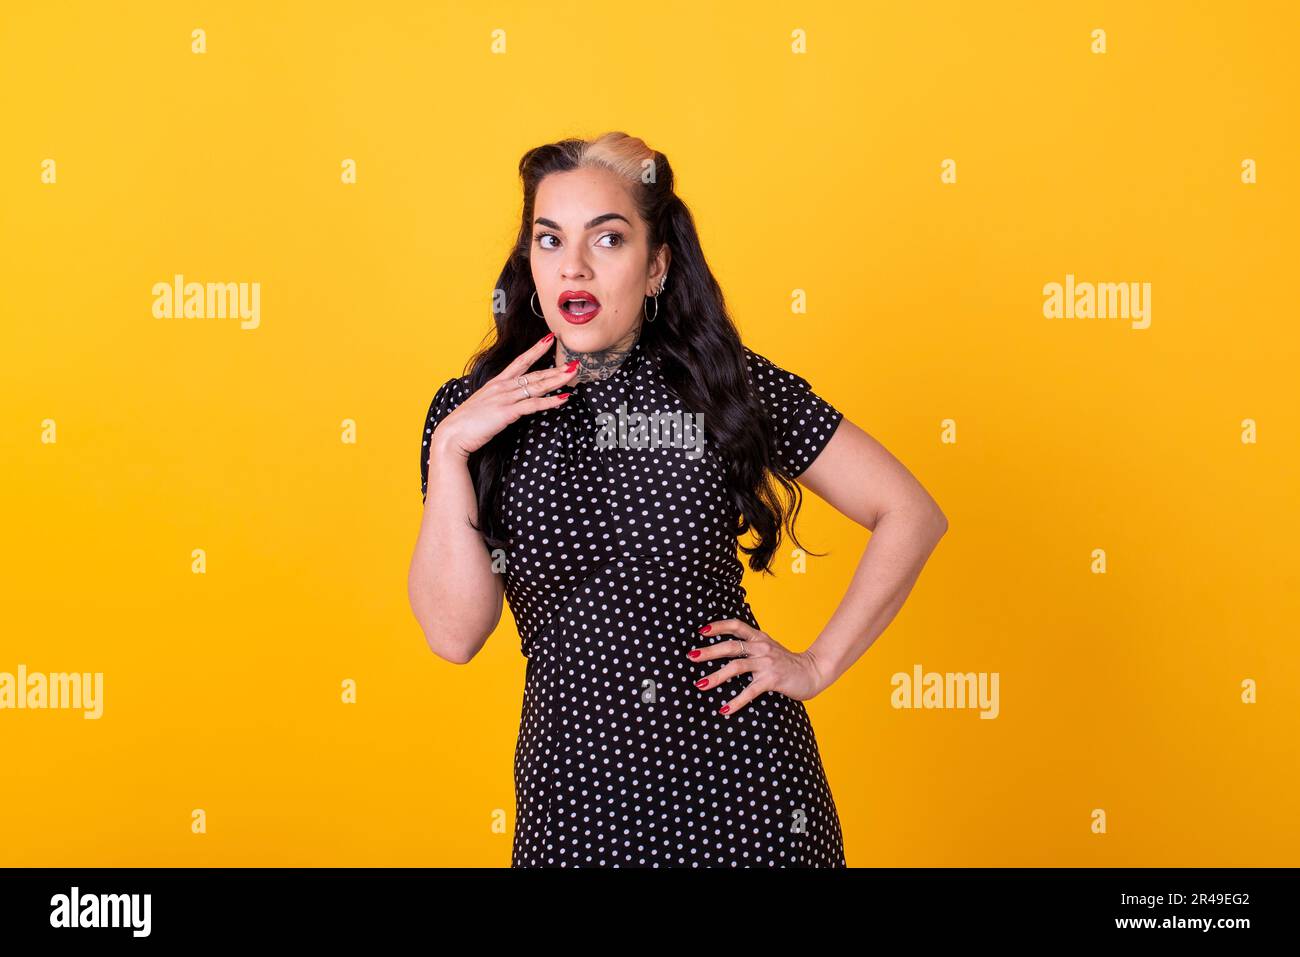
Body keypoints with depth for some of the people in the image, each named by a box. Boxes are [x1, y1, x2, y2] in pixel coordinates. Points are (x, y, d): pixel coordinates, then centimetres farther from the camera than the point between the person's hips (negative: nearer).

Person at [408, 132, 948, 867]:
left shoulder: (726, 387, -6)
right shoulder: (473, 412, -2)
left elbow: (912, 514, -3)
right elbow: (455, 634, -9)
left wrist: (817, 665, -6)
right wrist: (448, 450, -16)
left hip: (741, 778, -1)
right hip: (576, 786, 1)